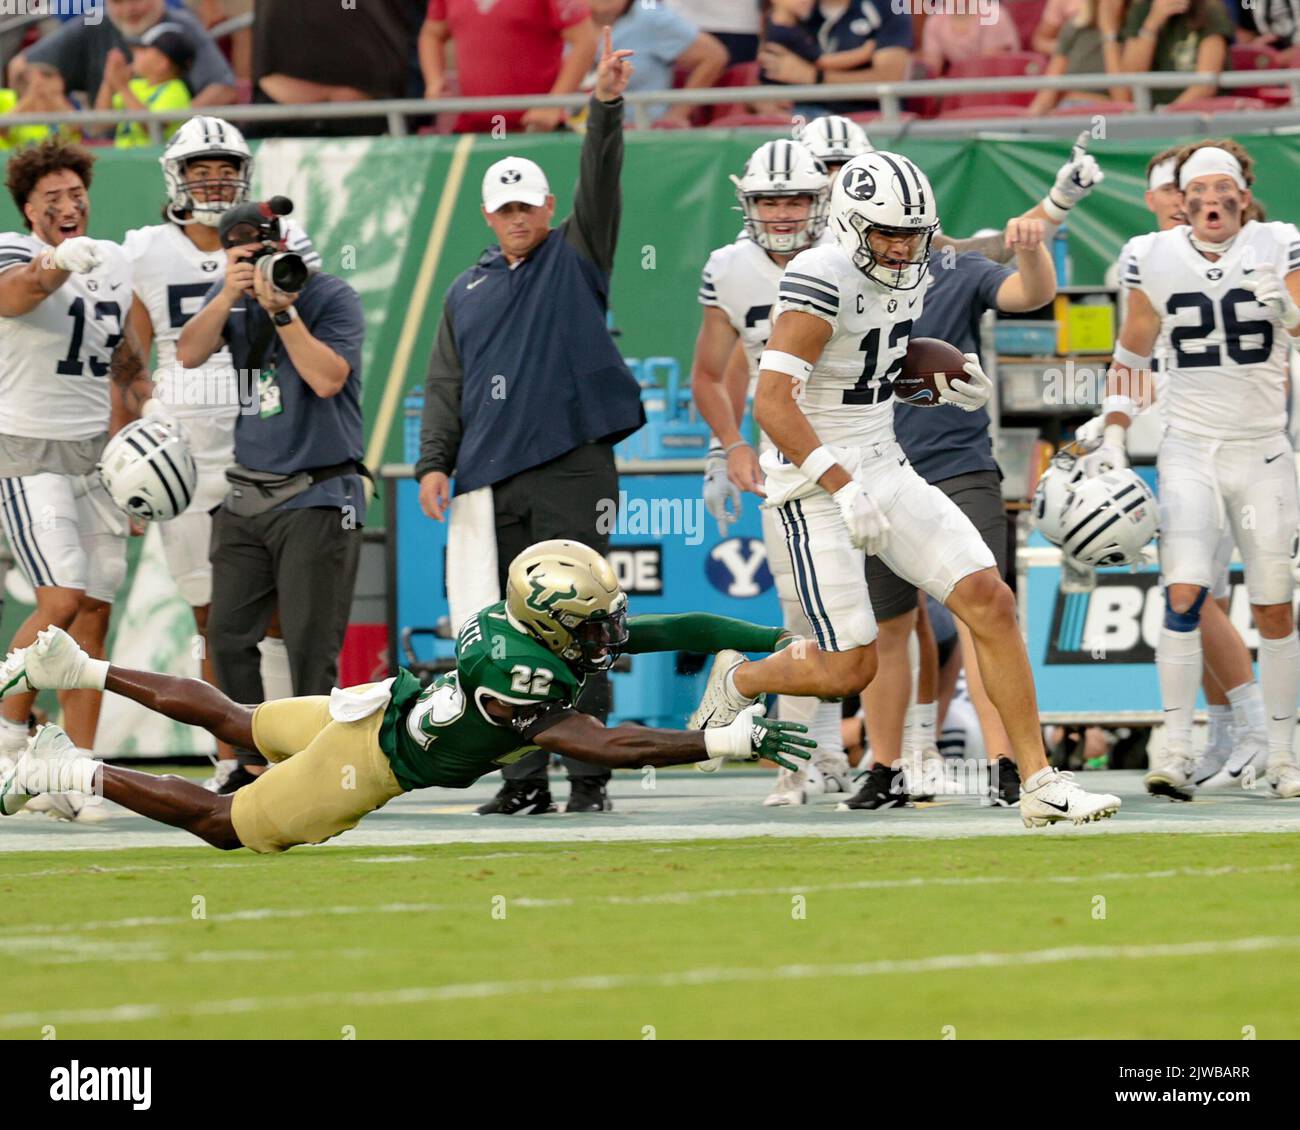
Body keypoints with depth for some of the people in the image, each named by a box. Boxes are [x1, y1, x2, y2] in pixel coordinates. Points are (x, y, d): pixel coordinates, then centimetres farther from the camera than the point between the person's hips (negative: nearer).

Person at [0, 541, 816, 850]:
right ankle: (77, 775, 14)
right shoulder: (524, 684, -38)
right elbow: (609, 749, -47)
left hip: (386, 704, 8)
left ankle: (76, 668, 31)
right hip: (373, 758, -8)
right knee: (227, 825, 8)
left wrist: (781, 643, -12)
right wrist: (728, 743, -50)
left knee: (238, 724, 26)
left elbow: (681, 629, -7)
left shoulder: (574, 631, -13)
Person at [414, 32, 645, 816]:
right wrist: (436, 463, 5)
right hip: (490, 480, 4)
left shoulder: (577, 259, 8)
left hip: (572, 465, -4)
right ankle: (525, 778, 8)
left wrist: (608, 106, -19)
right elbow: (447, 385, 17)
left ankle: (589, 774, -5)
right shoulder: (468, 294, 19)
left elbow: (600, 185, -6)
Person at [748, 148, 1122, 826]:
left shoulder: (907, 276, 6)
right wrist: (843, 488, -32)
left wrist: (945, 384, 7)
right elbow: (772, 401, -27)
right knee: (848, 671, -6)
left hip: (885, 468, 8)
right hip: (819, 484, -8)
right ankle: (734, 684, 26)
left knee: (990, 602, -6)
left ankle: (1038, 783, -2)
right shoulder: (823, 280, -21)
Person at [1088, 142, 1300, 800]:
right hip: (1188, 452, 0)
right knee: (1183, 597, -15)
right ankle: (1176, 752, -13)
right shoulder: (1154, 261, 1)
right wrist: (1112, 442, 6)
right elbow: (1131, 358, 12)